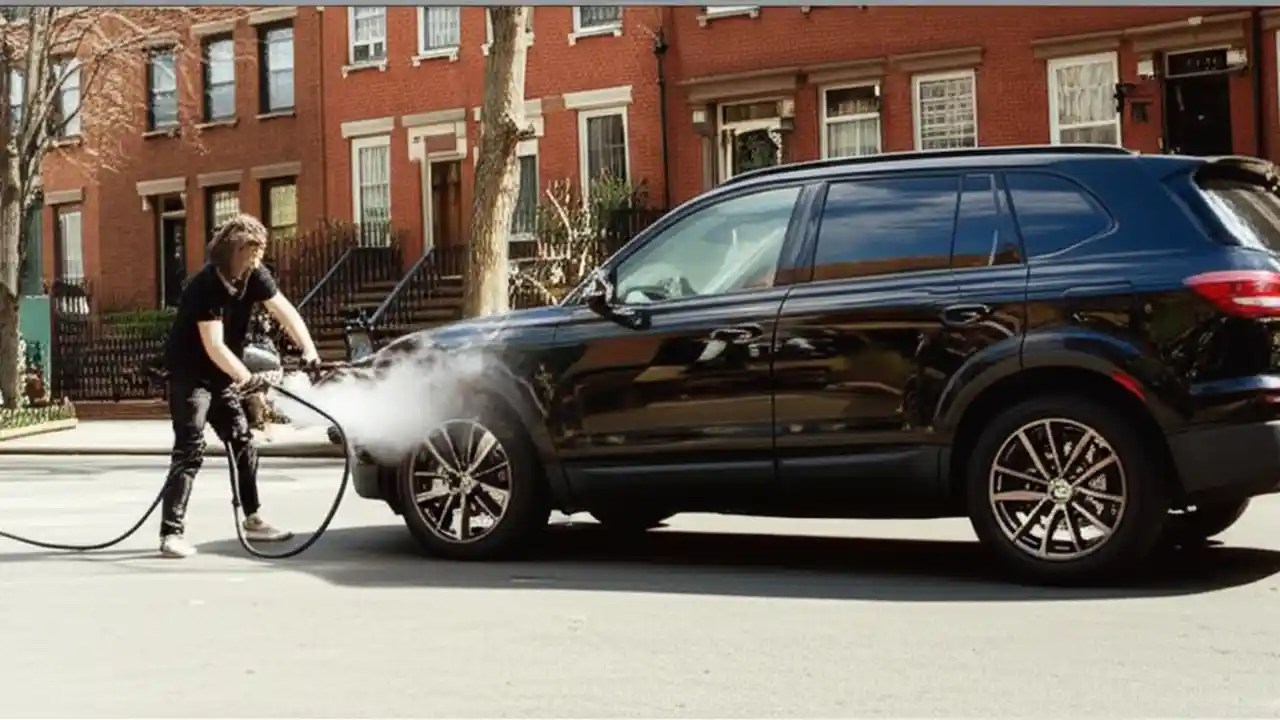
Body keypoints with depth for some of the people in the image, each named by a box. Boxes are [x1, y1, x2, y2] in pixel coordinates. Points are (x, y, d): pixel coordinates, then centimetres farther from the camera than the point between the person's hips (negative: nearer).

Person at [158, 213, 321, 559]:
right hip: (190, 375, -8)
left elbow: (286, 312, -9)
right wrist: (248, 378, -42)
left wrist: (309, 351, -24)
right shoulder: (205, 286, -27)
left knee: (243, 443, 10)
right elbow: (214, 346, -32)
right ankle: (172, 532, -16)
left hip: (222, 376, 8)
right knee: (190, 450, -15)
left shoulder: (254, 277, -6)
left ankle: (253, 520, 21)